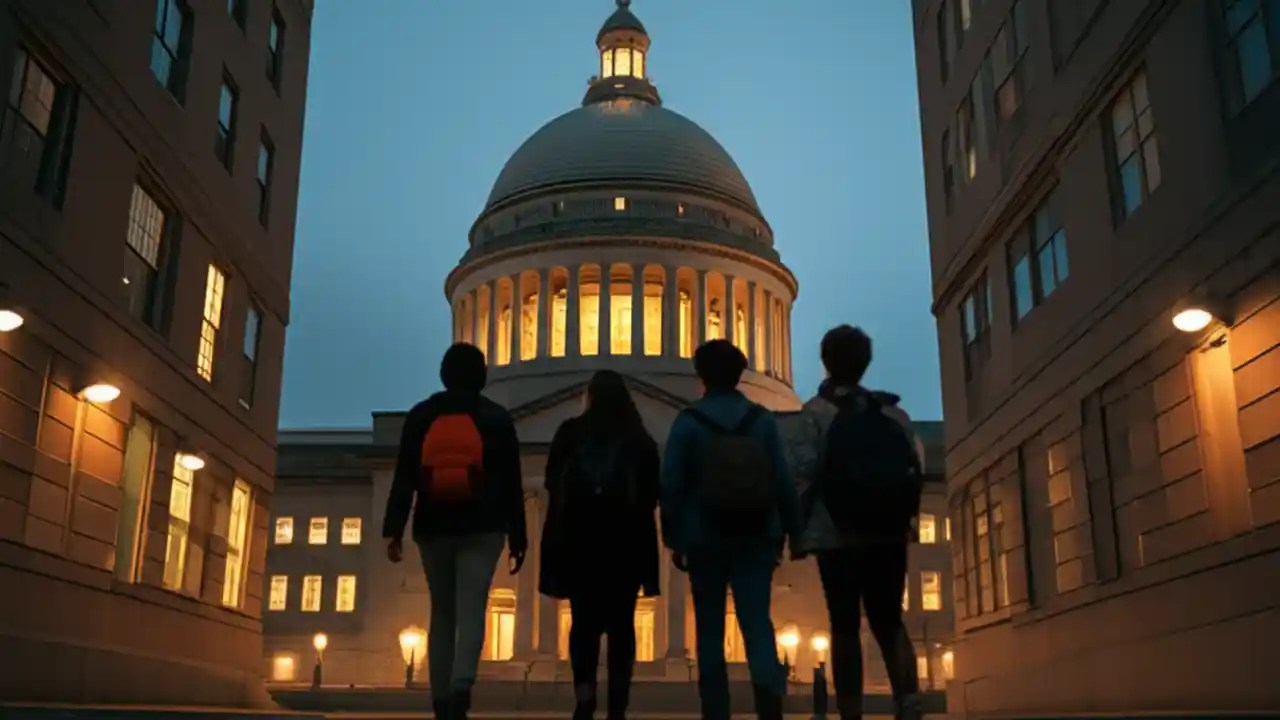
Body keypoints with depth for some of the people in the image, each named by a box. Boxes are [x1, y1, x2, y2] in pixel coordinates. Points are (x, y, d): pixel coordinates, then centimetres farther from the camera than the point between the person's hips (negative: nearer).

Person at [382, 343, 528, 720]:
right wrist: (517, 538, 6)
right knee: (471, 610, -6)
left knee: (442, 612, 10)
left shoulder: (421, 415, 6)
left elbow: (404, 477, -2)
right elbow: (511, 484, 3)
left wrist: (393, 529, -4)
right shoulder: (496, 417, 4)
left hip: (433, 527, 2)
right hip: (482, 529, -1)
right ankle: (460, 687, -28)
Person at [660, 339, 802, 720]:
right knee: (757, 620, -2)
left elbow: (671, 485, -6)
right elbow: (782, 481, 0)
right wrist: (790, 531, 7)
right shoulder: (762, 419, 2)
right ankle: (770, 689, -28)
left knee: (710, 627, 10)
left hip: (705, 538, -1)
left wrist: (674, 539, 1)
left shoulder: (687, 421, -3)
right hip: (755, 537, 1)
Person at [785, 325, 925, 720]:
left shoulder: (816, 411, -2)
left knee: (845, 627, 2)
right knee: (889, 622, 10)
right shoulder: (893, 412, 9)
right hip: (889, 534, 3)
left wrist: (796, 527, -4)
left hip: (837, 535, -3)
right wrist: (905, 518, 15)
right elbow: (917, 466, 5)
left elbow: (801, 473, -10)